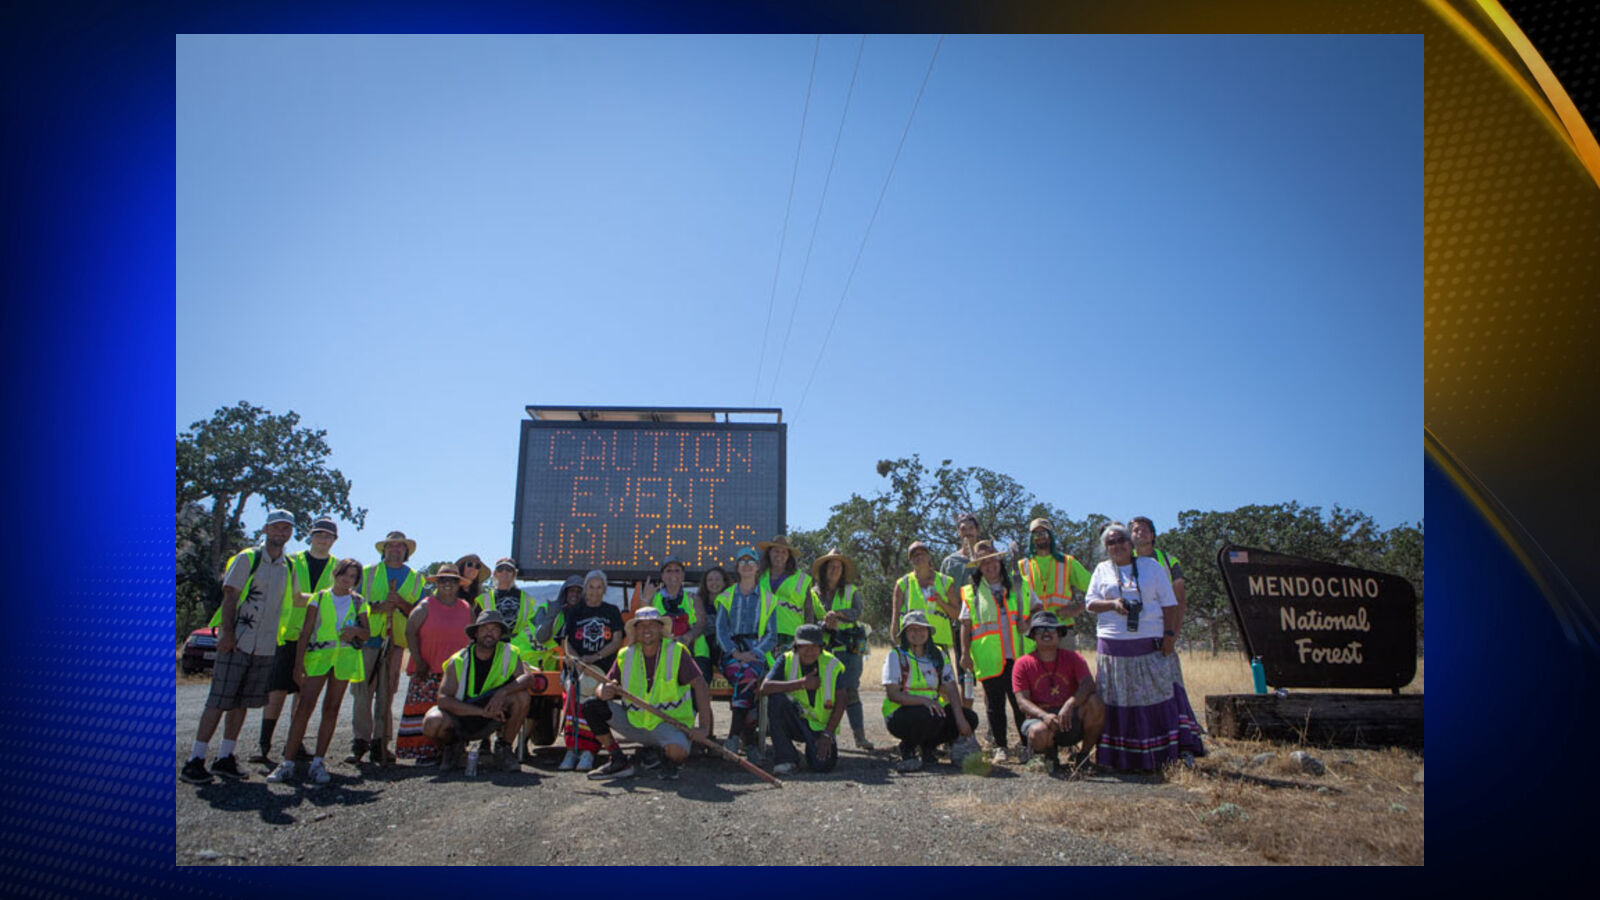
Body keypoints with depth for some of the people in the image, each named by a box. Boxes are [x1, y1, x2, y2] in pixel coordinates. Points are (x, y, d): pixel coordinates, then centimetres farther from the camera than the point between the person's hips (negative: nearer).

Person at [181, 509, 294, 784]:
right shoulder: (247, 558, -3)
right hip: (237, 642, -5)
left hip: (267, 646, 5)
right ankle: (195, 760, 5)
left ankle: (224, 758, 18)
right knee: (219, 701, -3)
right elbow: (229, 597, -7)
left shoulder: (289, 566, 11)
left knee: (242, 702, 10)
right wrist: (227, 633, -16)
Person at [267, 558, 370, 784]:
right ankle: (288, 762, -4)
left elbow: (366, 633, 12)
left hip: (345, 656, 2)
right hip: (318, 654, -2)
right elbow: (305, 632, 3)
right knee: (304, 706, -10)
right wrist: (299, 662, -5)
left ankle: (318, 762, 8)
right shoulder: (319, 598, 7)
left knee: (331, 708, 3)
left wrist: (355, 631, -12)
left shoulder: (358, 602, 12)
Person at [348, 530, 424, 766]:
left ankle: (380, 741, 7)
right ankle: (360, 740, 4)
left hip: (396, 641, 1)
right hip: (369, 638, 0)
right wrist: (379, 606, -10)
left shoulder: (415, 578, 14)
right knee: (363, 691, -4)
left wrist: (401, 603, -9)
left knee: (387, 693, 1)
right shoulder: (369, 572, 12)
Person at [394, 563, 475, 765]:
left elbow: (471, 637, 17)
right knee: (426, 711, -7)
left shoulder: (466, 608, 13)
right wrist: (418, 660, -7)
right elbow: (410, 632, -2)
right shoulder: (426, 606, 3)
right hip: (428, 670, -3)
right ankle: (425, 751, -2)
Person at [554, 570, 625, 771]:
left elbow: (617, 641, 6)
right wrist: (578, 660, -11)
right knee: (573, 694, -31)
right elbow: (565, 641, 9)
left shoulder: (612, 612, 17)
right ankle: (572, 749, -31)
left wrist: (595, 657, -10)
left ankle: (587, 750, -32)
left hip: (604, 668, 0)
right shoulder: (574, 612, 18)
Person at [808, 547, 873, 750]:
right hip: (826, 649, 0)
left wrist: (837, 613, -23)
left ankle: (860, 736, -4)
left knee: (851, 691, -5)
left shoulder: (851, 591, 11)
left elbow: (857, 612, -7)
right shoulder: (813, 593, 11)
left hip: (850, 648, 0)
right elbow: (809, 622, 1)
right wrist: (826, 625, -18)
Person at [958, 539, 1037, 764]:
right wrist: (965, 653, 1)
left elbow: (1037, 610, 18)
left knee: (1021, 702, 1)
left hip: (1019, 655, 1)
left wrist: (1028, 623, -3)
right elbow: (966, 625, 8)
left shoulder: (1019, 586, 11)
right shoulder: (971, 592, 7)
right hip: (989, 659, 0)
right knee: (995, 704, 5)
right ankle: (1000, 747, 15)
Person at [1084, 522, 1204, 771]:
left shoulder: (1151, 566, 9)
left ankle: (1178, 749, 5)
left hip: (1150, 643, -1)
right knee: (1118, 700, 1)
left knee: (1158, 697, -3)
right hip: (1113, 645, 1)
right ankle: (1122, 758, 7)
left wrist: (1169, 634, -4)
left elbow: (1169, 604, 6)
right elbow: (1091, 603, 7)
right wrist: (1112, 604, -12)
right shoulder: (1102, 570, 12)